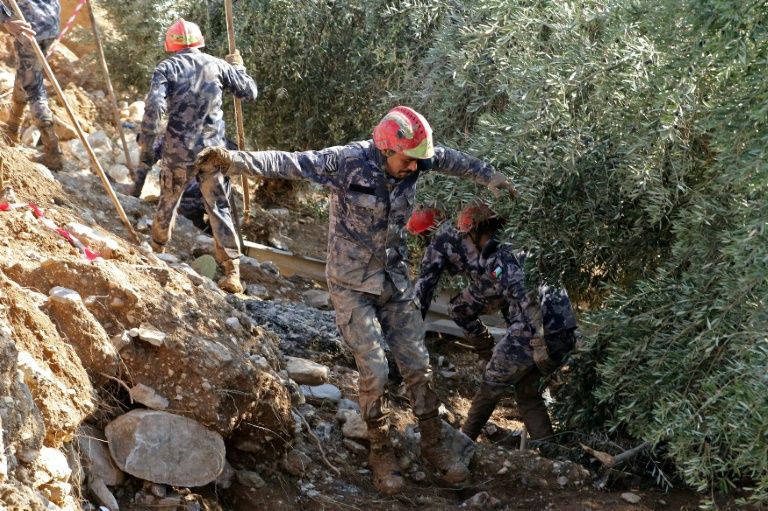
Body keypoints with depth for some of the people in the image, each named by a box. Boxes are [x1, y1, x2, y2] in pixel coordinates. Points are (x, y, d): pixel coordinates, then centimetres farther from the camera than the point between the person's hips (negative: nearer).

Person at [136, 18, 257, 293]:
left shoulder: (167, 67, -1)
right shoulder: (216, 65, 5)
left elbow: (153, 108, -14)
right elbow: (250, 91, 14)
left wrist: (146, 155, -13)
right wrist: (238, 66, 33)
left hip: (177, 151, -1)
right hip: (212, 149, 1)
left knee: (168, 202, 20)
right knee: (219, 209, 5)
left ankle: (156, 251, 40)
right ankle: (232, 273, -2)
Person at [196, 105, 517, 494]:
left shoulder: (413, 161, -9)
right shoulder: (347, 162, -25)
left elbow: (452, 160, 12)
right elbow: (288, 163, -34)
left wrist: (490, 177, 27)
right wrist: (234, 161, -49)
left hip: (394, 279, 5)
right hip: (352, 284, -5)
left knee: (417, 364, 8)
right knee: (374, 371, -6)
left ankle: (435, 444, 25)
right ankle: (381, 452, 15)